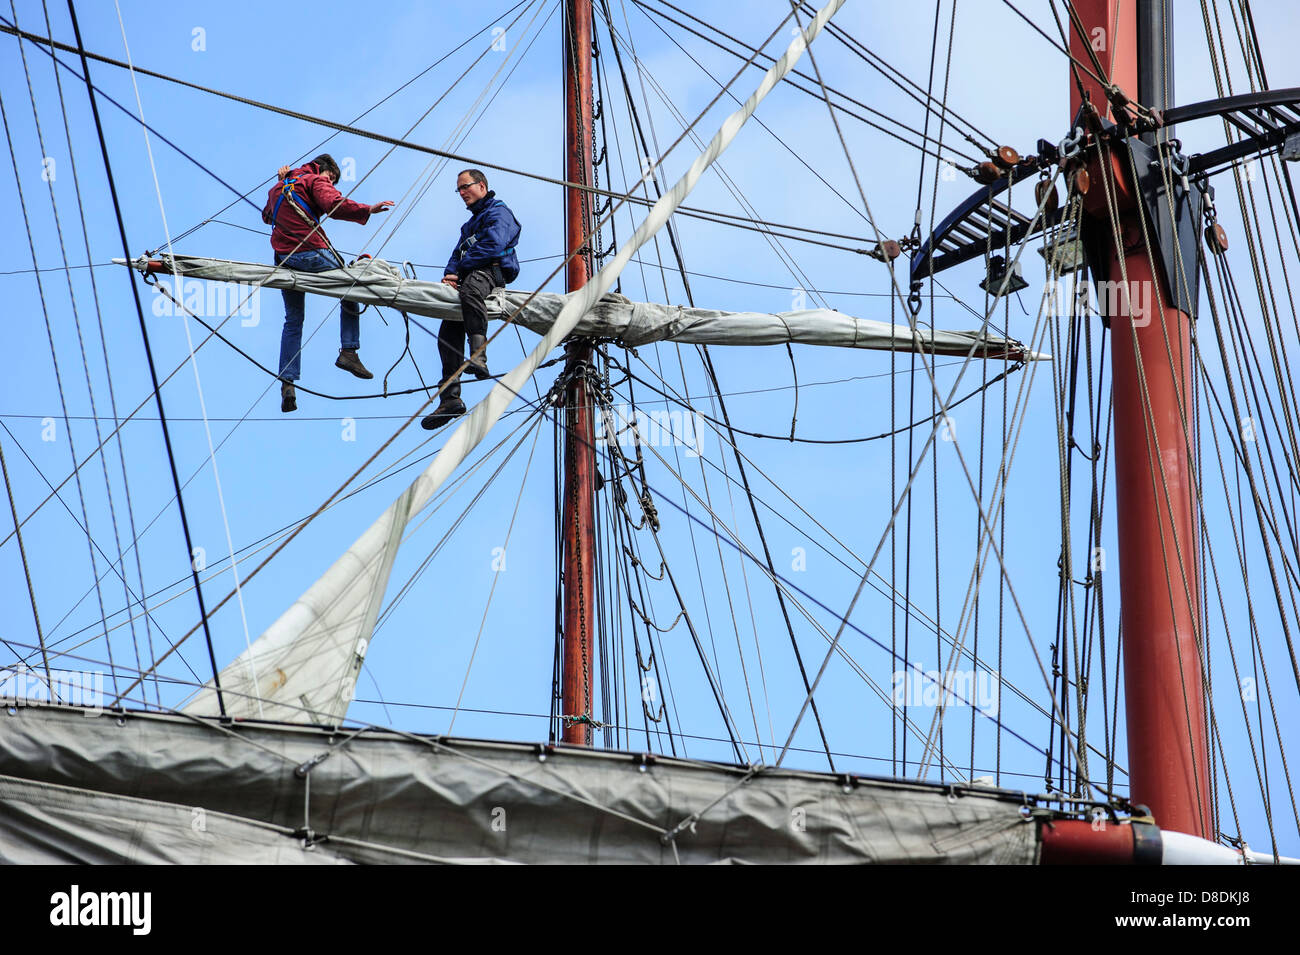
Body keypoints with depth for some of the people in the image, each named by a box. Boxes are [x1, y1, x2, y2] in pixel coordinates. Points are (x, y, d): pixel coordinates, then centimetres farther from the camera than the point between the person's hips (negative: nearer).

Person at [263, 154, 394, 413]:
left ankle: (287, 383, 4)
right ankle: (348, 351, 1)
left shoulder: (278, 188, 23)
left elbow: (267, 216, 40)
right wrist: (367, 209, -23)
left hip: (284, 258, 6)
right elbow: (334, 205, -18)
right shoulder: (315, 181, 2)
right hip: (311, 253, -6)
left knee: (293, 321, 14)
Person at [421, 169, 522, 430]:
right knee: (448, 331, 0)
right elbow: (458, 253, 26)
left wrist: (459, 271, -8)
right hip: (470, 275, 10)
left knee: (470, 289, -43)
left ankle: (478, 358, -59)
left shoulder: (498, 212, 6)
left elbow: (492, 246, -11)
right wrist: (450, 274, 1)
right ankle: (450, 398, -2)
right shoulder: (471, 223, 36)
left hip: (492, 271, -10)